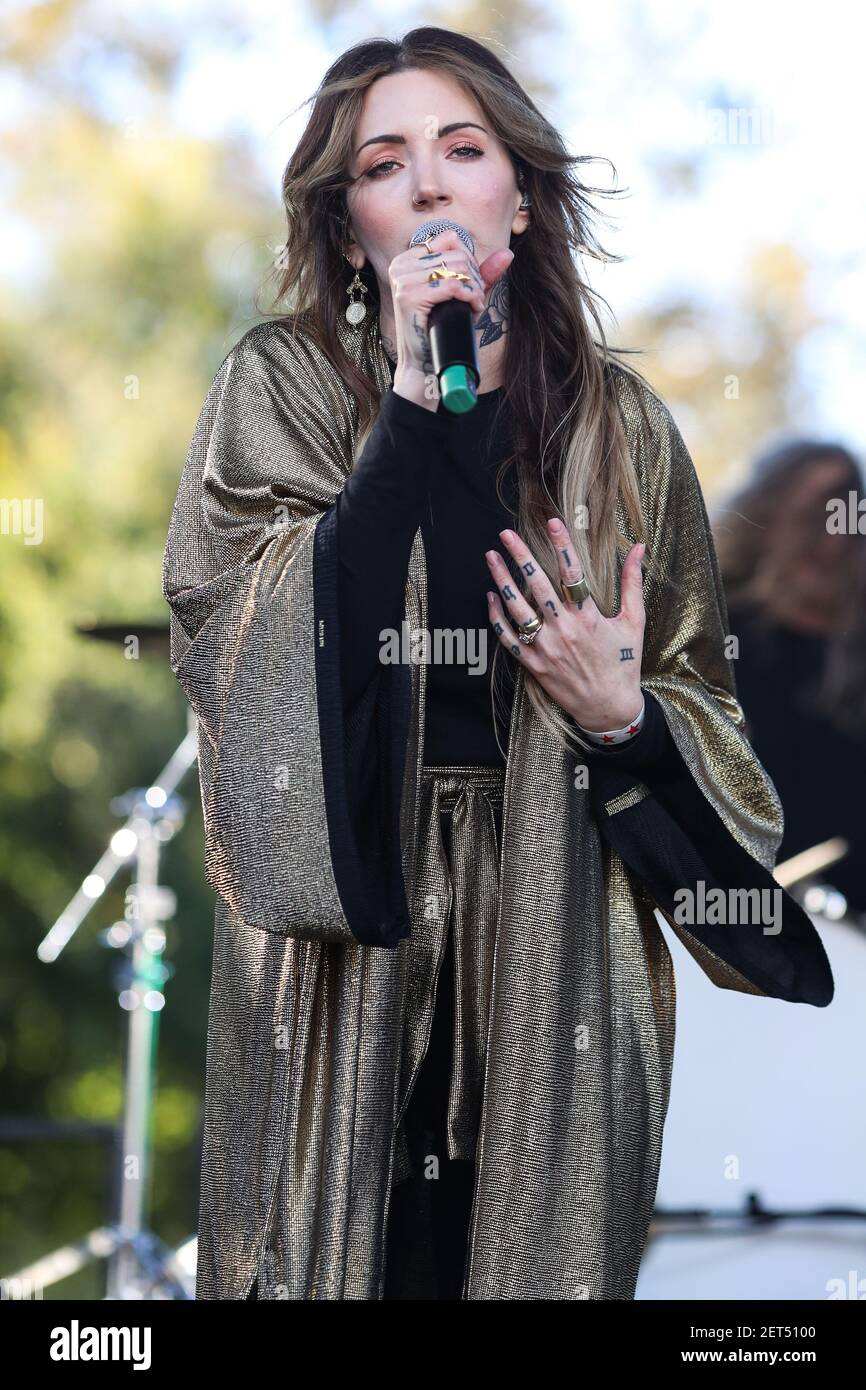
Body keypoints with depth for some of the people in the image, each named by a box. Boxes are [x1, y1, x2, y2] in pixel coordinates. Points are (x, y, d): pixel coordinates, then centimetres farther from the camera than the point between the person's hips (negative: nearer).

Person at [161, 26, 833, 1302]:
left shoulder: (620, 427, 5)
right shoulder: (282, 386, 0)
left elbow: (701, 701, 10)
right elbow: (255, 643, -16)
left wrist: (622, 715, -12)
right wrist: (411, 404, -20)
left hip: (554, 937, 2)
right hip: (344, 945, -2)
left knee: (534, 1248, 5)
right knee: (358, 1250, 4)